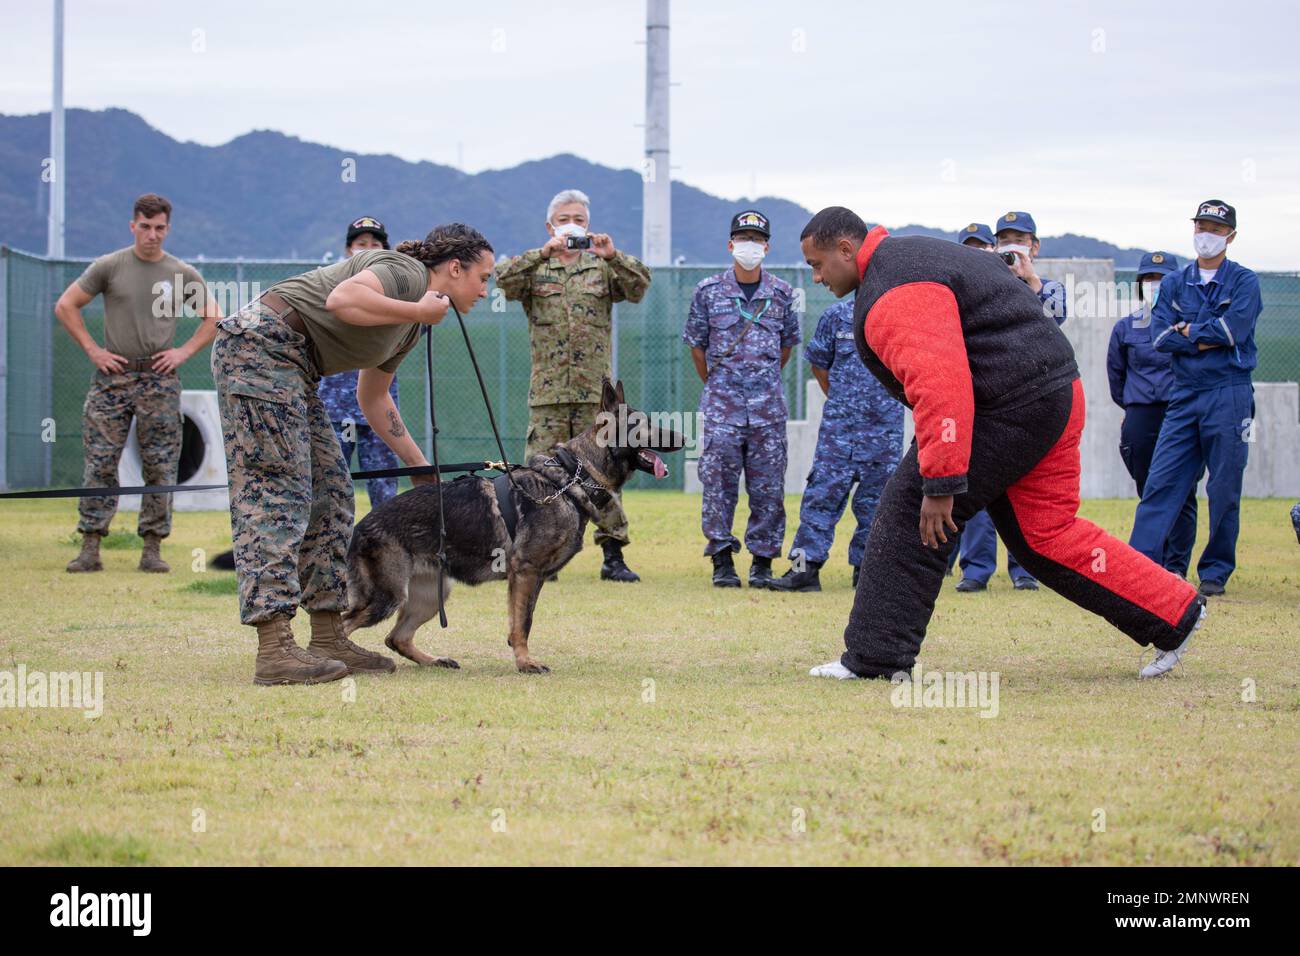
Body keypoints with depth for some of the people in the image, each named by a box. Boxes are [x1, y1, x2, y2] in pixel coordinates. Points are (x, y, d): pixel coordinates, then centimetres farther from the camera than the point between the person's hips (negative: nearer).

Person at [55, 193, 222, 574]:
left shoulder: (183, 274, 7)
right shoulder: (109, 267, 3)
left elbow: (213, 317, 17)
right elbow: (65, 306, 7)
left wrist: (185, 352, 3)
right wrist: (92, 350, -1)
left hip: (159, 380, 1)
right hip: (112, 376, -1)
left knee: (160, 468, -1)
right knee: (100, 464, -5)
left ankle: (152, 549, 4)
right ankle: (90, 549, -4)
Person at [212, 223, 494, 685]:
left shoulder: (412, 325, 19)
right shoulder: (405, 272, -9)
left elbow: (373, 397, 31)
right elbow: (342, 299, -29)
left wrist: (420, 465, 31)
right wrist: (418, 311, -17)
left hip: (291, 368, 11)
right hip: (260, 344, -11)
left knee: (330, 495, 10)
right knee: (276, 492, -15)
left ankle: (328, 638, 14)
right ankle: (275, 649, -20)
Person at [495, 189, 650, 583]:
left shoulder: (603, 269, 13)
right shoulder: (535, 269, 10)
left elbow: (638, 286, -3)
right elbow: (504, 279, -10)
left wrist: (613, 256, -19)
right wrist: (544, 253, -22)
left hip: (595, 391, 1)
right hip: (547, 390, -1)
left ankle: (613, 556, 5)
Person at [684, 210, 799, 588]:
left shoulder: (782, 293, 7)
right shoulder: (709, 291, 3)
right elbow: (696, 343, 11)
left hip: (768, 406, 1)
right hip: (722, 404, -1)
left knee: (768, 486, 1)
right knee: (719, 482, -4)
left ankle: (762, 562, 8)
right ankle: (722, 561, 0)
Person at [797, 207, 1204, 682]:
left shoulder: (892, 295, -17)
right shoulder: (911, 256, 20)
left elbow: (939, 384, -30)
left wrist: (940, 482, -31)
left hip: (1012, 407, -11)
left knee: (909, 514, -6)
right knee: (1045, 534, 16)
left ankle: (875, 657, -3)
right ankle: (1175, 612, 19)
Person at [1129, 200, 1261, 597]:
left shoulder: (1244, 282, 2)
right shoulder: (1174, 283, 13)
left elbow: (1232, 330, -13)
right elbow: (1160, 336, 0)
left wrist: (1188, 331, -3)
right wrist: (1208, 338, -9)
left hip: (1228, 396, -3)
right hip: (1184, 396, 3)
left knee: (1224, 490, 0)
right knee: (1161, 482, -4)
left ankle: (1216, 572, 9)